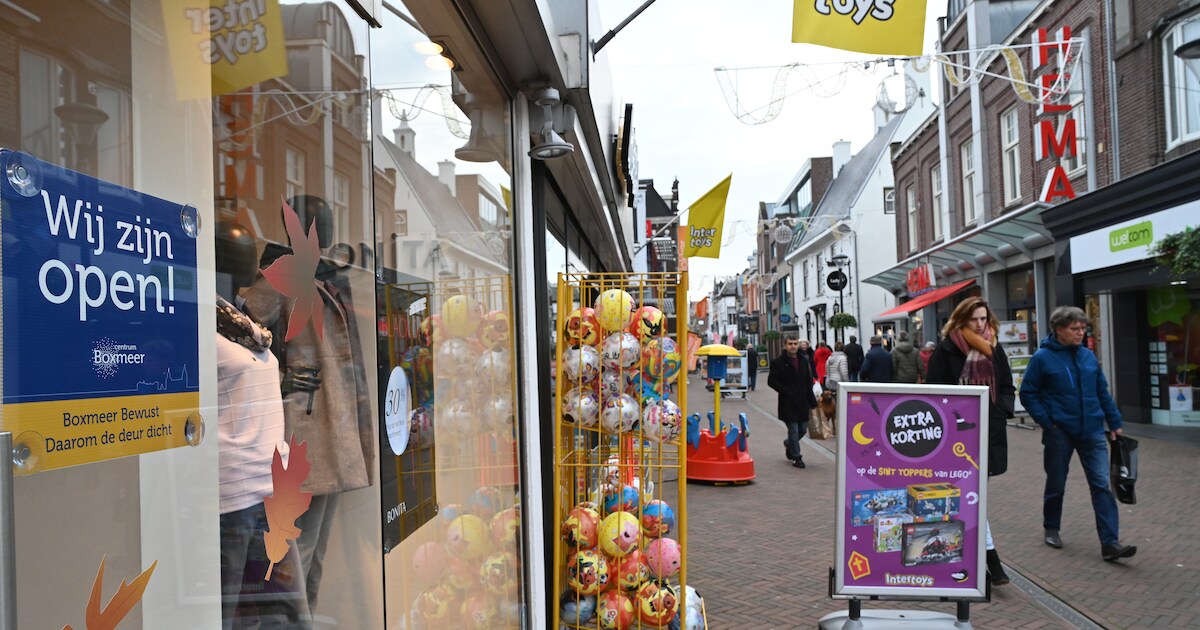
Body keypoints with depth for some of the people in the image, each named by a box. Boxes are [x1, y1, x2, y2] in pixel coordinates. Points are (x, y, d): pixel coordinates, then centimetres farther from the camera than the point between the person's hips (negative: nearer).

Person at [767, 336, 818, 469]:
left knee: (803, 428, 10)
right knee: (793, 430, -4)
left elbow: (808, 382, 14)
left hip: (802, 402, 5)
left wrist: (812, 401, 8)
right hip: (787, 403, -5)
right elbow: (771, 381, -7)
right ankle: (796, 457, 9)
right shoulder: (778, 362, -6)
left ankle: (789, 443, 39)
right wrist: (786, 391, -16)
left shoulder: (803, 361, 10)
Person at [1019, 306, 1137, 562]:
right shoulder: (1042, 358, -9)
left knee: (1101, 484, -3)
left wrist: (1115, 423, 11)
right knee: (1056, 485, 11)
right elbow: (1027, 394, -6)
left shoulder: (1088, 356, 5)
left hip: (1092, 431, 3)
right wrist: (1047, 421, -13)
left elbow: (1103, 393, 12)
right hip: (1059, 433, -3)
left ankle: (1109, 543, -2)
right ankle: (1051, 529, 32)